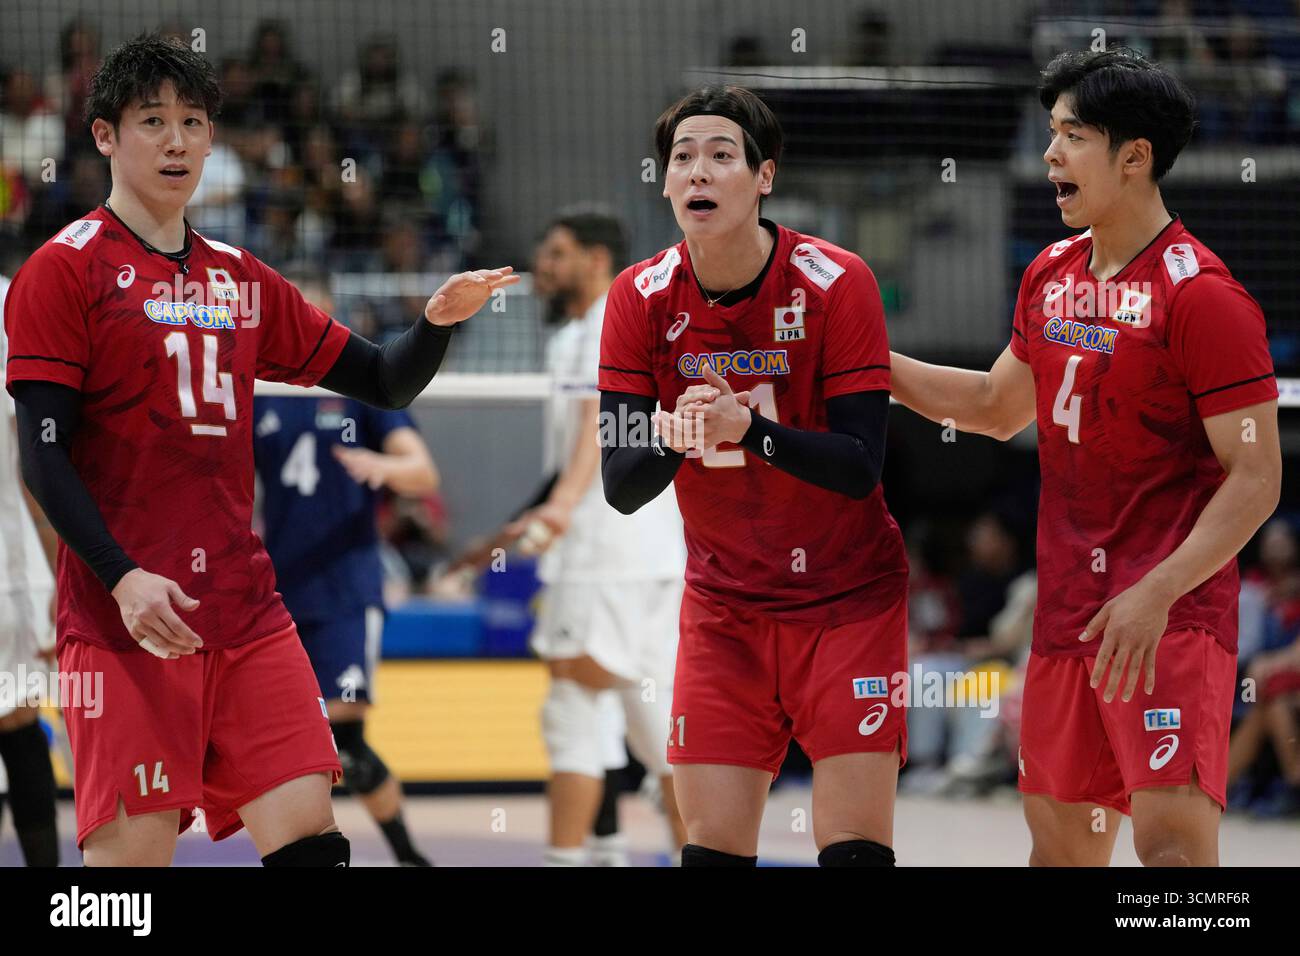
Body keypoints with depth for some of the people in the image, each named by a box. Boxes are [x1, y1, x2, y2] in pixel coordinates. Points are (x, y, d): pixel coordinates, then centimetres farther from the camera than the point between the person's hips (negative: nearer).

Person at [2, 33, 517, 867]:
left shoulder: (241, 281, 16)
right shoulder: (68, 269, -1)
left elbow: (384, 382, 20)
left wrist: (437, 322, -1)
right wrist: (123, 578, -19)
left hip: (246, 612, 6)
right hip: (126, 615, -6)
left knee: (309, 840, -3)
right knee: (134, 848, -8)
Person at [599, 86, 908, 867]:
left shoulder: (837, 283, -13)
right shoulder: (641, 299, -4)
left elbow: (860, 466, -18)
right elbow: (619, 487, -7)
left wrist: (747, 427, -33)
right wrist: (675, 439, -29)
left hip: (847, 599, -3)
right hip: (722, 610, 3)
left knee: (856, 848, -10)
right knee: (713, 848, -2)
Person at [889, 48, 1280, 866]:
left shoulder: (1201, 294, -14)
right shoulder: (1051, 276, 11)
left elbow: (1256, 478, -17)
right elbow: (998, 407, 29)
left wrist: (1156, 594, -25)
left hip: (1171, 614, -8)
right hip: (1067, 607, 8)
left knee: (1173, 840, -18)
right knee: (1059, 835, 12)